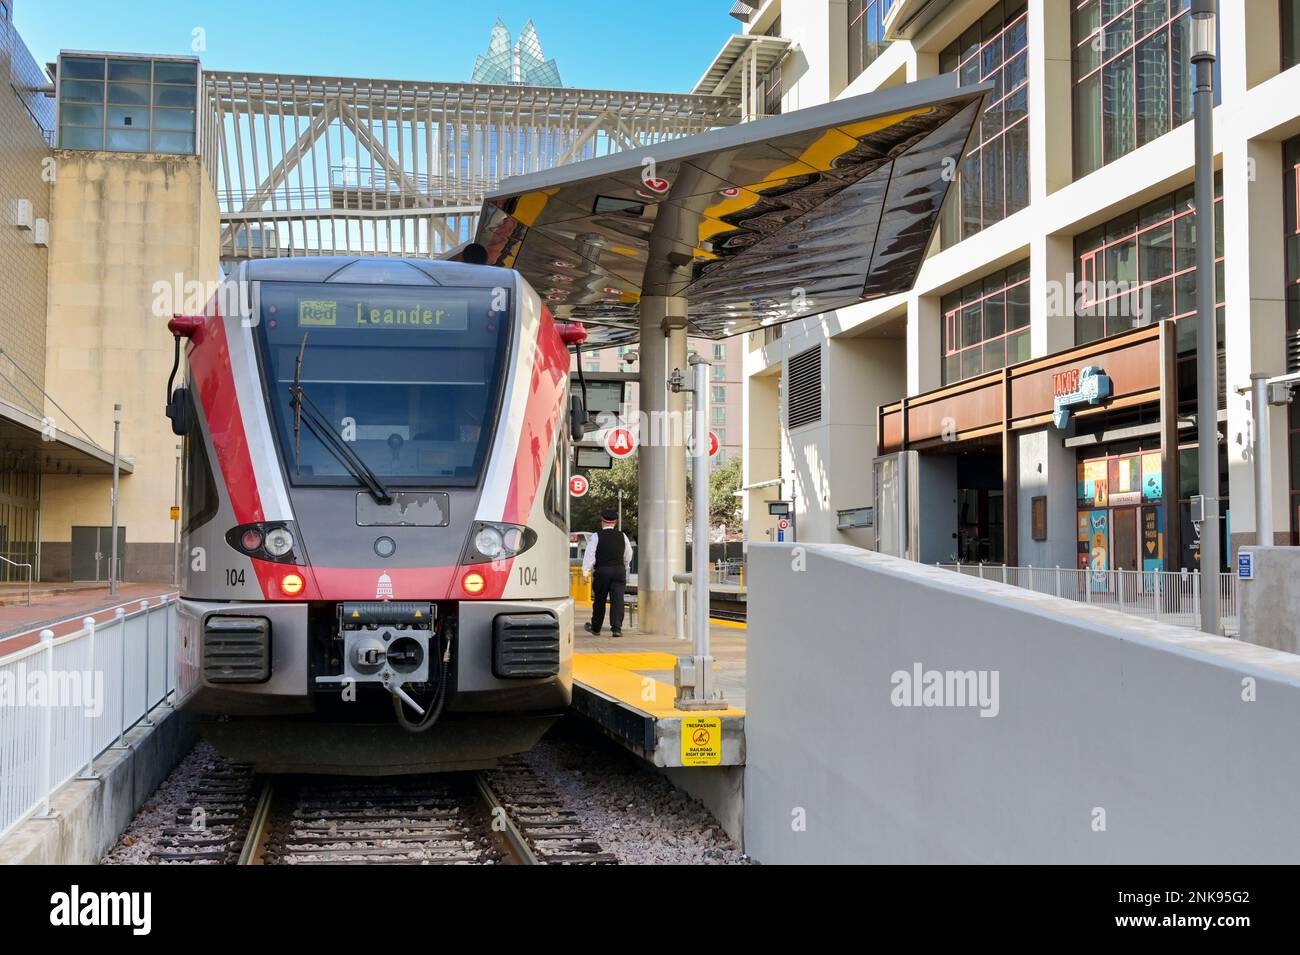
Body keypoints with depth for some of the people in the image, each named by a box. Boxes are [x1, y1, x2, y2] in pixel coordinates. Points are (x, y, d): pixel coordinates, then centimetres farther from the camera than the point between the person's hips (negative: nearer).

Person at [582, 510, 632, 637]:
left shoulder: (596, 536, -1)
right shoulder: (622, 536, 9)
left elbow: (590, 554, -8)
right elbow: (628, 555, 20)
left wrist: (586, 572, -9)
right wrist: (625, 567, 37)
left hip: (602, 571, -2)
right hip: (619, 570, 2)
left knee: (599, 600, 10)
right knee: (617, 599, -2)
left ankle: (595, 628, 22)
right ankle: (616, 628, -12)